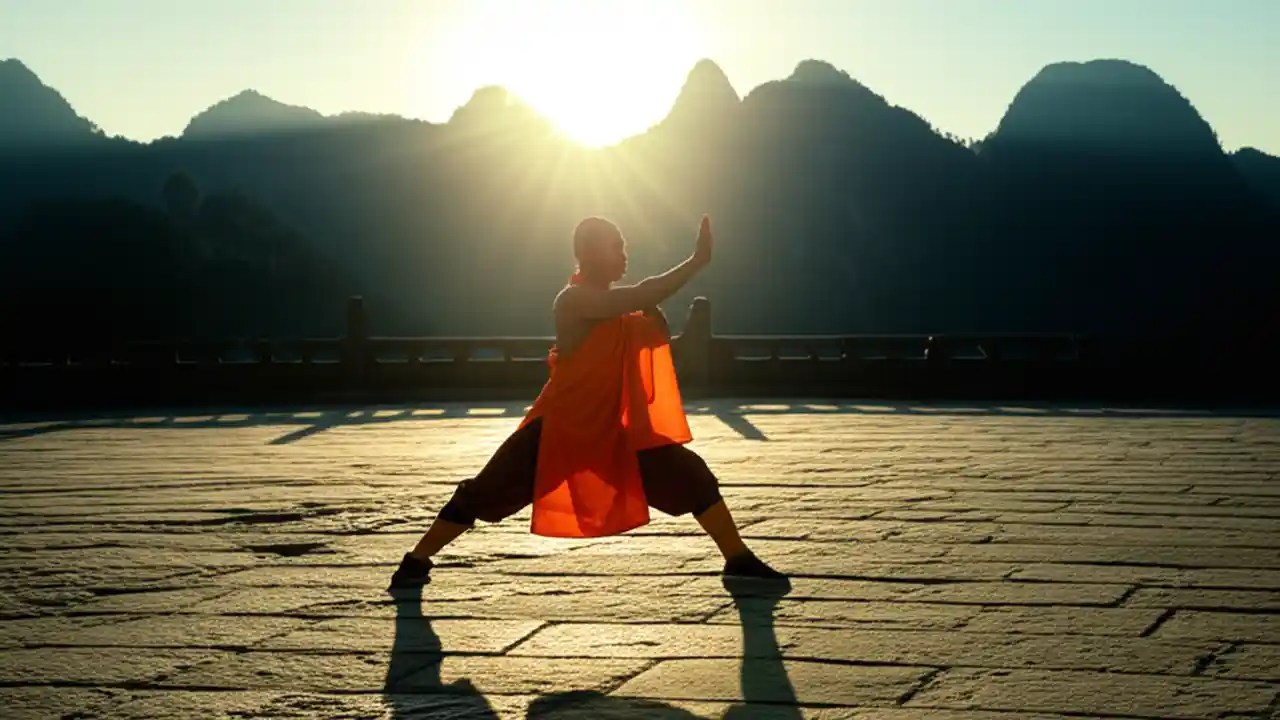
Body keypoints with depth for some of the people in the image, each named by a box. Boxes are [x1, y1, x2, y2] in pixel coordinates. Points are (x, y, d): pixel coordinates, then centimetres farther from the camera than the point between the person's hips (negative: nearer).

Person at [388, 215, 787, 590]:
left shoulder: (616, 304, 8)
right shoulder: (574, 299, -18)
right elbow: (641, 296, -31)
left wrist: (655, 324, -14)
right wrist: (697, 260, -31)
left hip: (613, 426, 7)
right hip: (560, 424, -7)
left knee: (692, 477, -2)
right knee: (489, 490, -6)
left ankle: (739, 560, 3)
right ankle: (416, 561, 9)